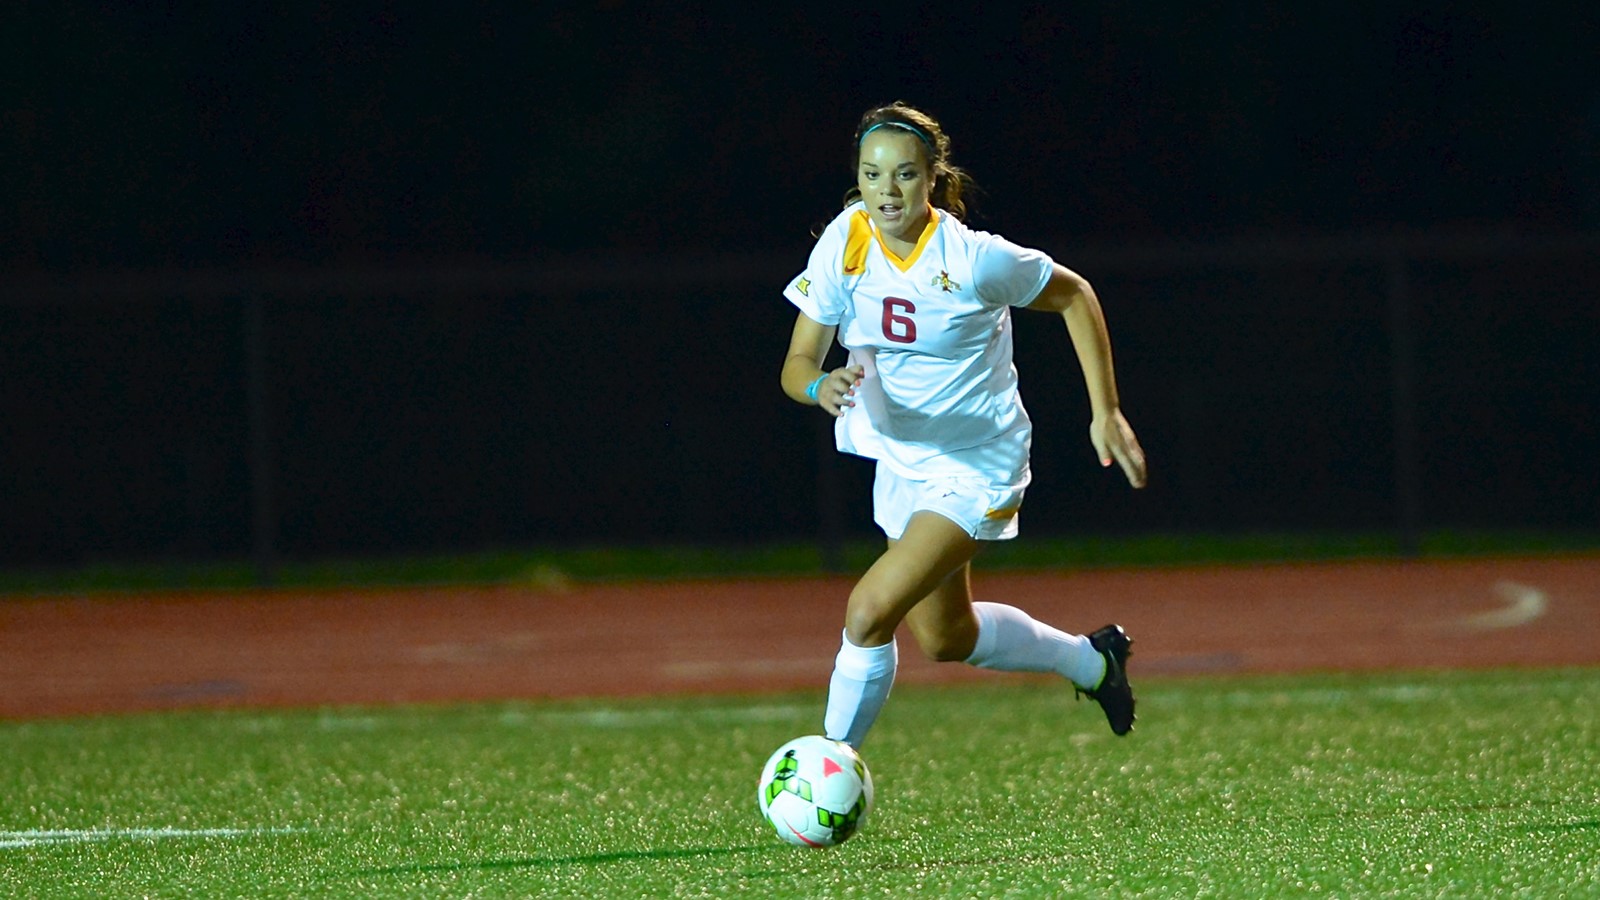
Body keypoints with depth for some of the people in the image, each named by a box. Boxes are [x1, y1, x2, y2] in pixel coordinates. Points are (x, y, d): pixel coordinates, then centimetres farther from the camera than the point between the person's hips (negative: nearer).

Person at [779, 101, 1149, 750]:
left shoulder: (973, 259, -25)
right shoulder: (846, 242, -13)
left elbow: (1073, 295, -7)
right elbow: (796, 364, -11)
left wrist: (1106, 412, -7)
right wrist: (822, 386, -35)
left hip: (978, 468, -6)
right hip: (901, 459, 6)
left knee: (870, 611, -21)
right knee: (946, 639, 22)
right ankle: (1092, 661, 48)